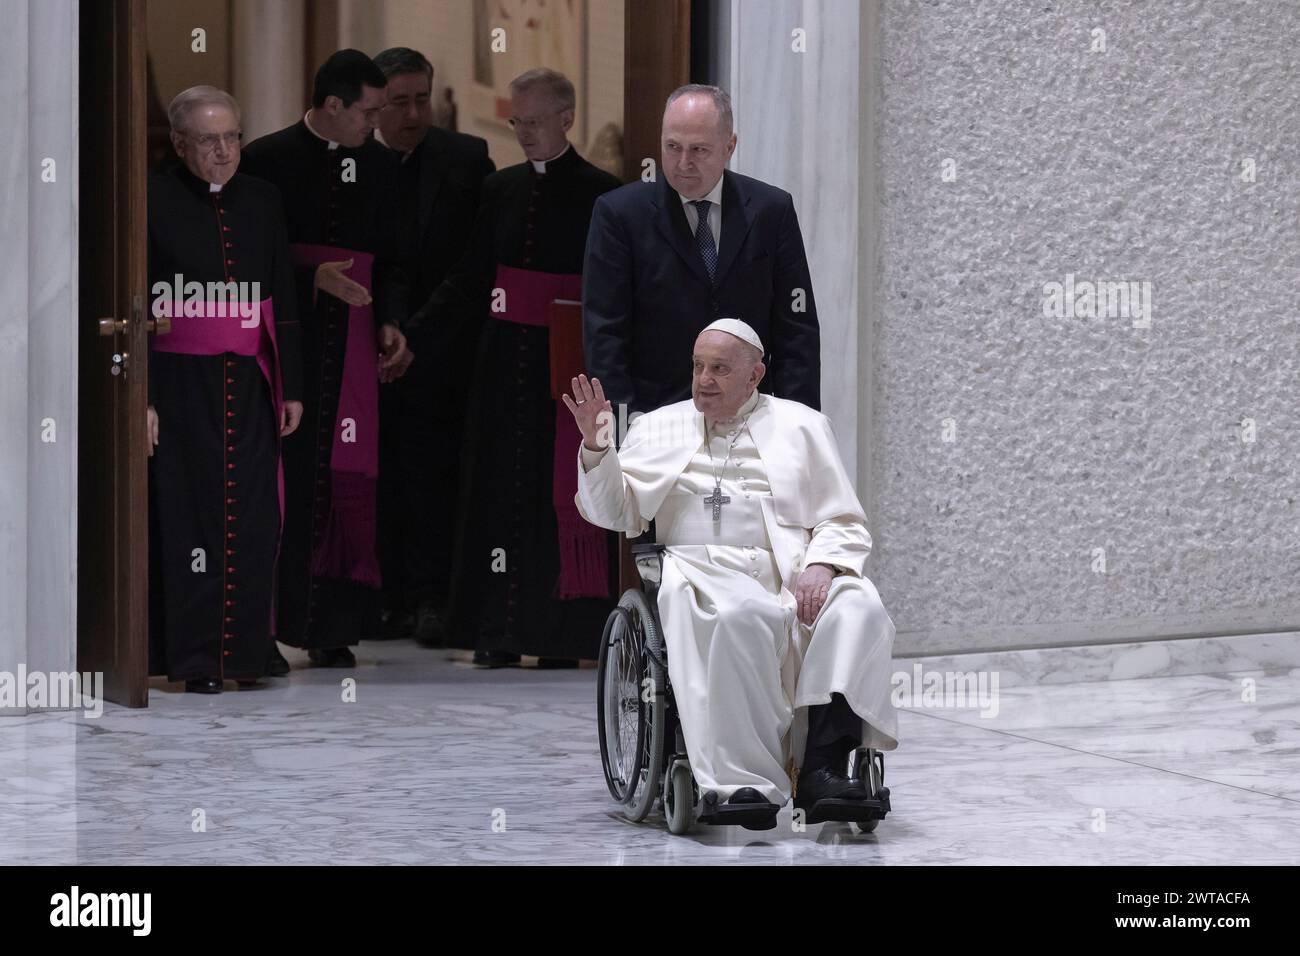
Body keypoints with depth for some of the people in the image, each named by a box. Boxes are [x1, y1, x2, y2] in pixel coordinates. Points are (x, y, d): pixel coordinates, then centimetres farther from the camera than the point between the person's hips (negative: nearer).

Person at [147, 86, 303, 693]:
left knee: (254, 522, 1)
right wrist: (140, 398, -12)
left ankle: (245, 652, 10)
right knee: (189, 516, -4)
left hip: (249, 384, 4)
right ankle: (196, 659, 1)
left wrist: (291, 387, 9)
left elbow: (283, 301, 14)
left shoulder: (261, 201, 11)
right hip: (180, 385, -4)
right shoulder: (153, 201, -3)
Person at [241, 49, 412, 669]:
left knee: (348, 479, 0)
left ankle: (331, 629, 4)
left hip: (353, 340, 4)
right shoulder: (267, 160, -1)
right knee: (284, 475, -7)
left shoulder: (379, 166, 13)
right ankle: (267, 624, -2)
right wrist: (313, 276, -14)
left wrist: (389, 323, 3)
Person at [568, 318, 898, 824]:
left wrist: (821, 565, -7)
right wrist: (597, 448, -3)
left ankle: (823, 764, -42)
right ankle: (742, 780, -43)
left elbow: (844, 524, 15)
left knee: (857, 609, -32)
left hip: (791, 570, 1)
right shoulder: (660, 427, 24)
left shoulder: (802, 425, 22)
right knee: (740, 617, -38)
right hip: (705, 568, -1)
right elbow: (617, 511, 15)